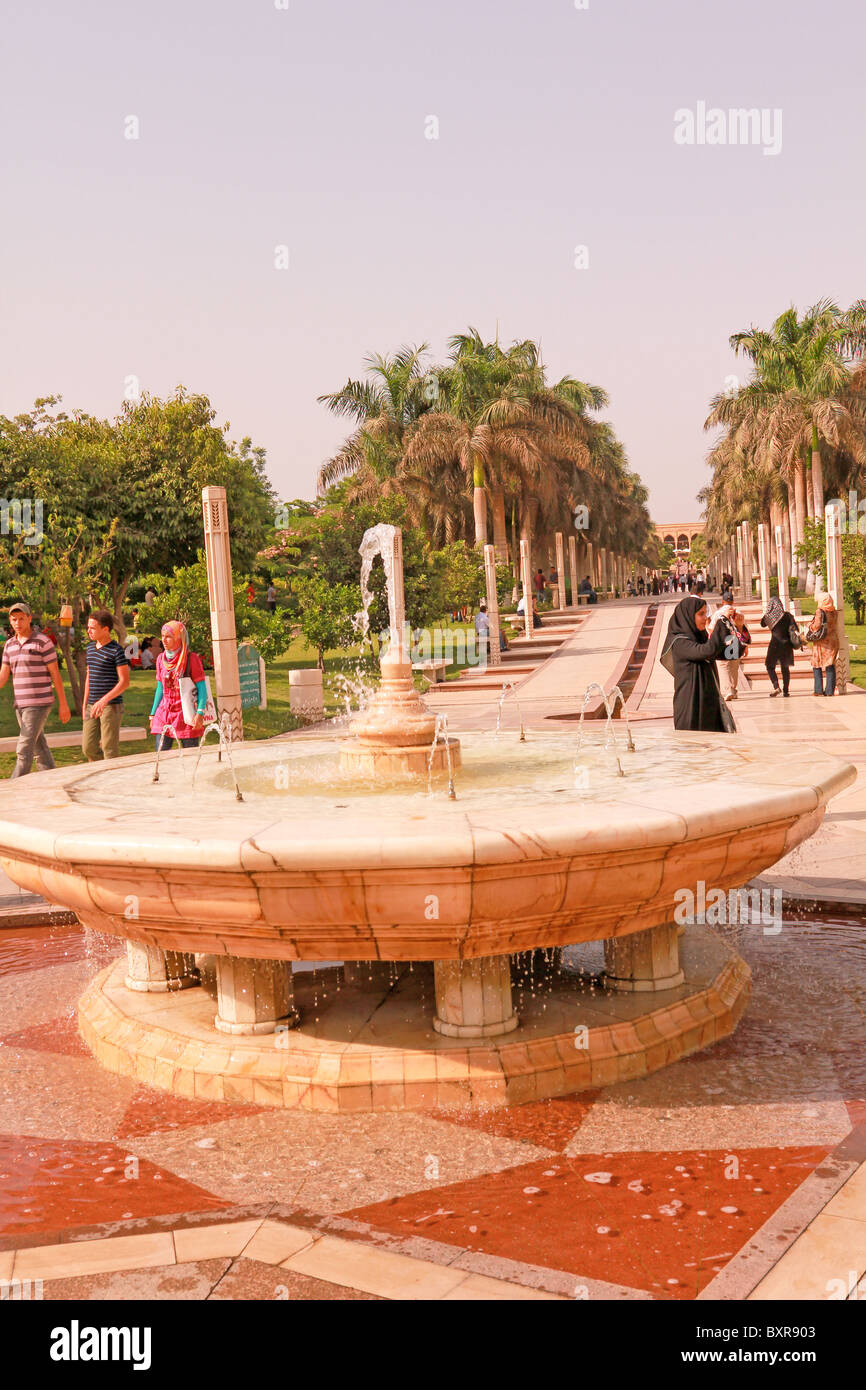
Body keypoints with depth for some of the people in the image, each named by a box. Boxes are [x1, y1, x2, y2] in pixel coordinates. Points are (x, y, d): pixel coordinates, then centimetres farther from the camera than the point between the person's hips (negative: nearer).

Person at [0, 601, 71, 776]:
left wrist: (63, 704, -8)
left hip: (39, 703, -7)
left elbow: (55, 673, -8)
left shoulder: (43, 642, -9)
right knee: (39, 747, 11)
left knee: (24, 749, -10)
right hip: (20, 704, 7)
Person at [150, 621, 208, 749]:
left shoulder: (191, 659, -7)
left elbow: (201, 688, -7)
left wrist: (200, 713, -17)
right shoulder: (161, 658, 9)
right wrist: (153, 714, 16)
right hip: (164, 713, 5)